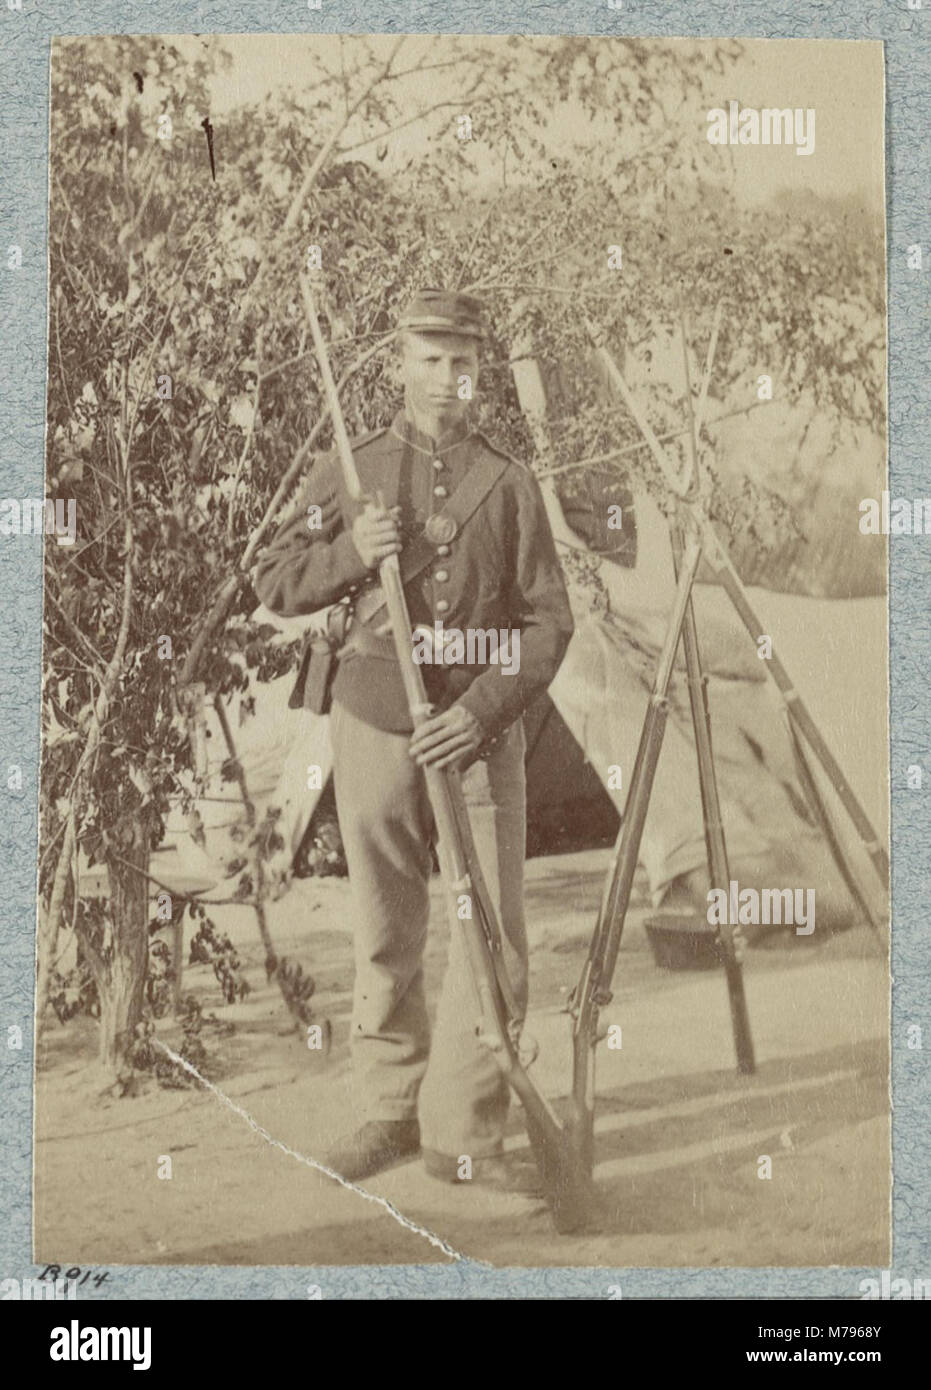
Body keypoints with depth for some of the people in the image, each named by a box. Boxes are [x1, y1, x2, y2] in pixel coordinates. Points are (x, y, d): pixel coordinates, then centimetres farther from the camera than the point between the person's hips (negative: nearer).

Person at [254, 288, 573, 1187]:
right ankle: (388, 1111, 24)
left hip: (479, 735, 0)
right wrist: (350, 554, -11)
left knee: (494, 942, -2)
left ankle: (462, 1132, 11)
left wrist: (485, 710, -14)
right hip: (375, 730, 1)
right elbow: (275, 585, 9)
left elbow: (547, 621, 0)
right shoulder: (349, 472, 6)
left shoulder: (509, 484, 4)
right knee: (384, 936, 9)